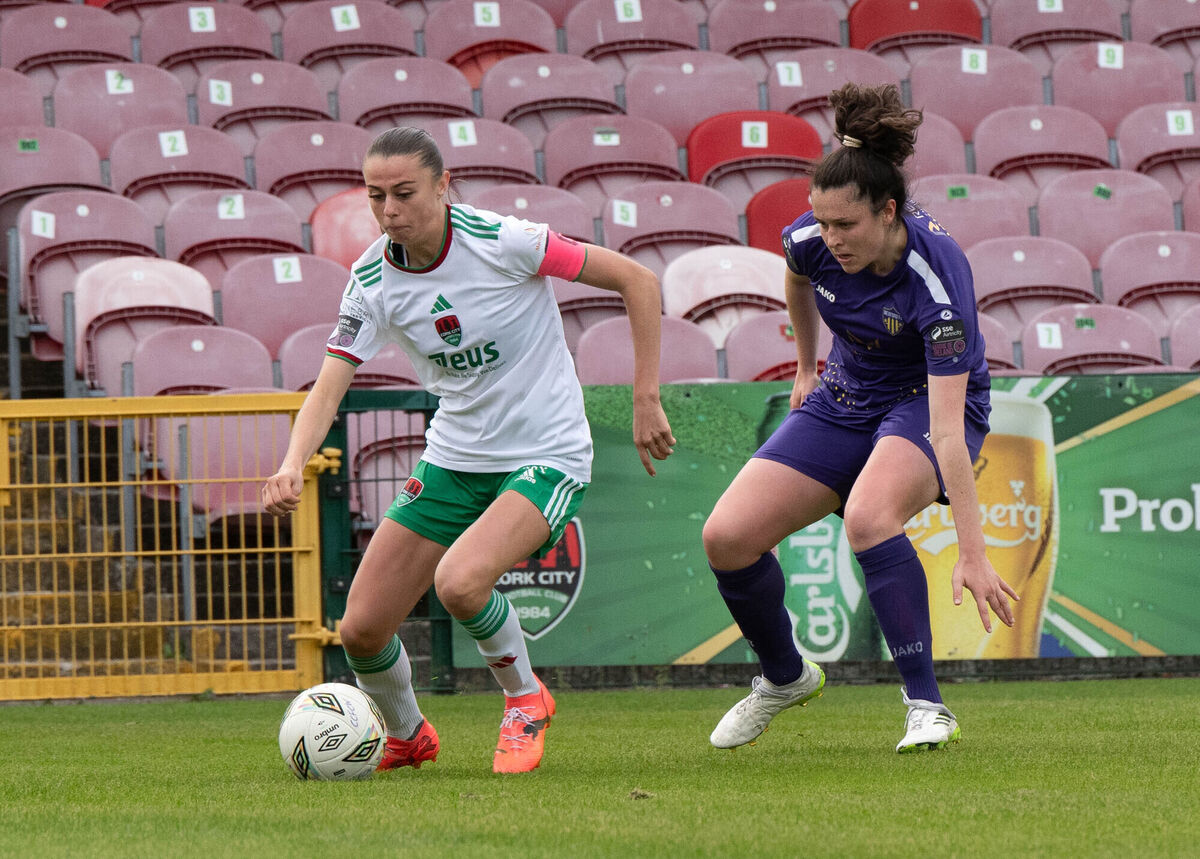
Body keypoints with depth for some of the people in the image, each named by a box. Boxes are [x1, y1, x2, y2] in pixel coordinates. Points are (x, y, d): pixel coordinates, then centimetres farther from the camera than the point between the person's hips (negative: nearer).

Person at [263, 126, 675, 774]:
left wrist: (646, 399, -12)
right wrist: (292, 466, -30)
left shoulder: (503, 242, -19)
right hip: (452, 458, 5)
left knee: (459, 581, -32)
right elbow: (329, 386, -9)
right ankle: (407, 737, 32)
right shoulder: (372, 281, -6)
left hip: (545, 456, -5)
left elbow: (637, 281, -11)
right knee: (361, 630, -1)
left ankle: (525, 697, -2)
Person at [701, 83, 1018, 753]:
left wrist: (972, 551, -40)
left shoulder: (937, 277, -34)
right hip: (844, 400, 6)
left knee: (868, 516, -37)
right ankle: (786, 678, 20)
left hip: (928, 402, -6)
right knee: (727, 539, -9)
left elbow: (948, 430, -38)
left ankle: (927, 707, -26)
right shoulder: (810, 241, -18)